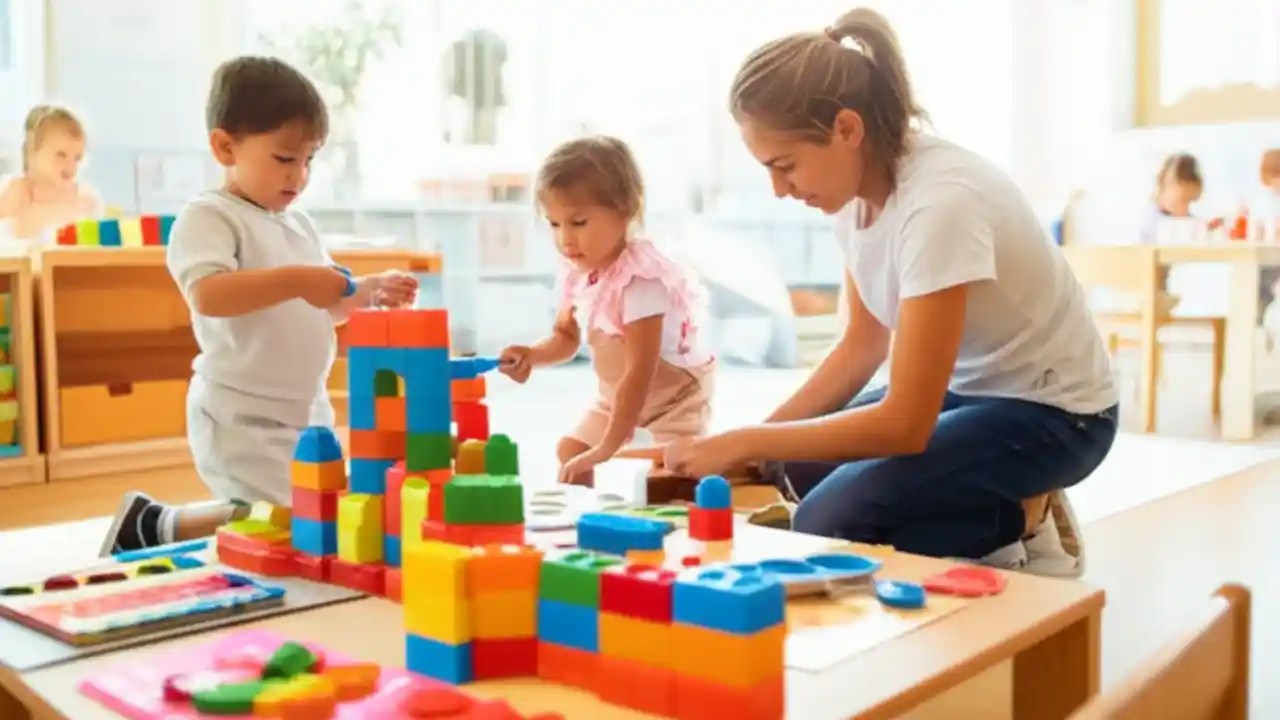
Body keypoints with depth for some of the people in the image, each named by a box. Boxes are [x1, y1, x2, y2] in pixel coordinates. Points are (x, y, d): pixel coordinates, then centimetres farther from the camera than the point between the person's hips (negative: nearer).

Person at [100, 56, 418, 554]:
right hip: (242, 419, -9)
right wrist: (296, 280, -33)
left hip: (306, 413, 9)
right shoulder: (208, 217, -12)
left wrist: (368, 292, 3)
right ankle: (162, 526, 4)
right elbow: (208, 296, -30)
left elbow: (325, 308, 21)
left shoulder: (298, 224, 13)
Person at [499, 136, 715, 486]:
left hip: (675, 396, -8)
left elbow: (640, 372, -37)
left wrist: (608, 447, -35)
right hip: (617, 394, 8)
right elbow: (566, 336, 6)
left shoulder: (641, 280, -36)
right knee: (571, 451, 8)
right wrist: (531, 354, -18)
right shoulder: (578, 274, -11)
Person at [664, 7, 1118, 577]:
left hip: (1050, 410, -8)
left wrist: (744, 443, -25)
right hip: (967, 386, 8)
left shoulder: (939, 203, -32)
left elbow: (905, 423, -31)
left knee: (829, 519, -21)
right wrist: (752, 440, -7)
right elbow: (864, 344, 4)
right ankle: (988, 523, 11)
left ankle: (1014, 537, 1)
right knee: (802, 470, 1)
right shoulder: (857, 187, -7)